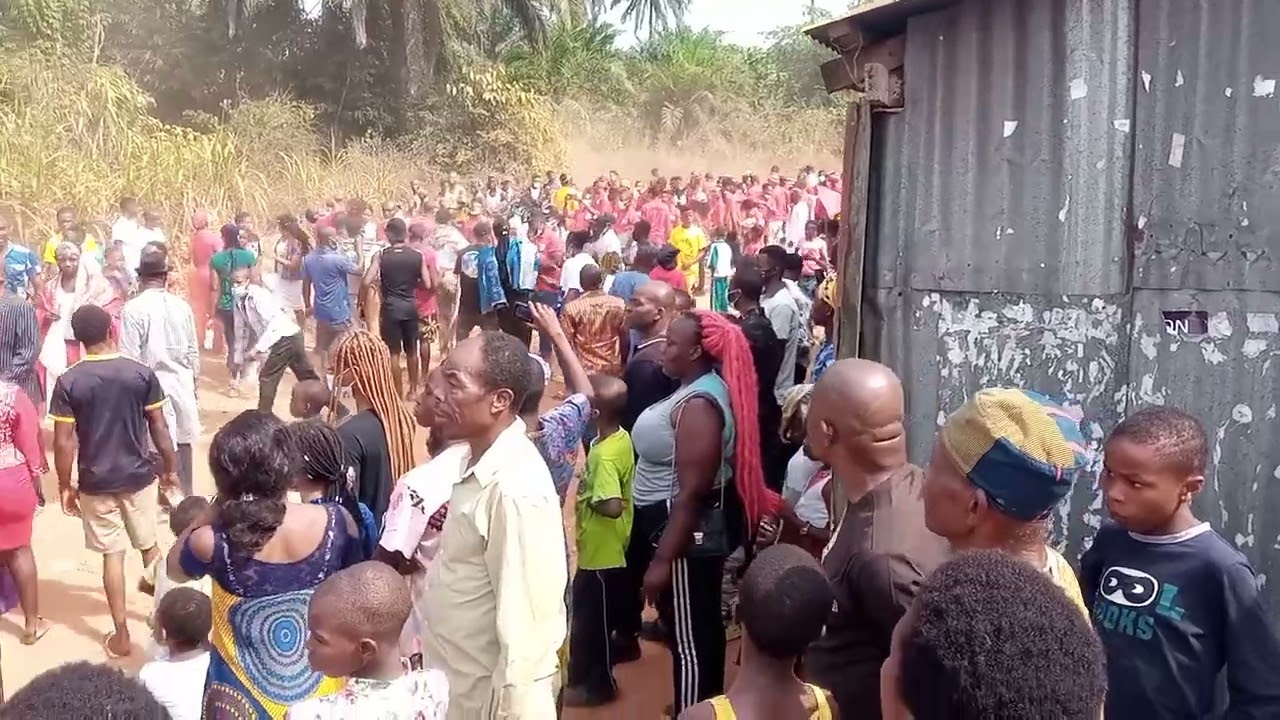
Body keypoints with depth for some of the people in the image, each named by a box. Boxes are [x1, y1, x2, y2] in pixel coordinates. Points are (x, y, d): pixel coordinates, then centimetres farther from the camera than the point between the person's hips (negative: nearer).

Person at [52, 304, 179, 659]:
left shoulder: (68, 382, -10)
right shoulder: (142, 373, -9)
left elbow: (63, 442, -10)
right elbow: (159, 428, -4)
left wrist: (65, 486, 2)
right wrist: (171, 468, 8)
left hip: (96, 482, -1)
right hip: (139, 476, 1)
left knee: (112, 555, 8)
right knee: (149, 546, 19)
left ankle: (121, 634, 13)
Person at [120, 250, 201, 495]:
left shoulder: (134, 308, -12)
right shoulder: (181, 305, 0)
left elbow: (129, 356, -12)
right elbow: (193, 351, 7)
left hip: (153, 383, -4)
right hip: (182, 381, 4)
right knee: (182, 441, 16)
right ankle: (186, 494, 27)